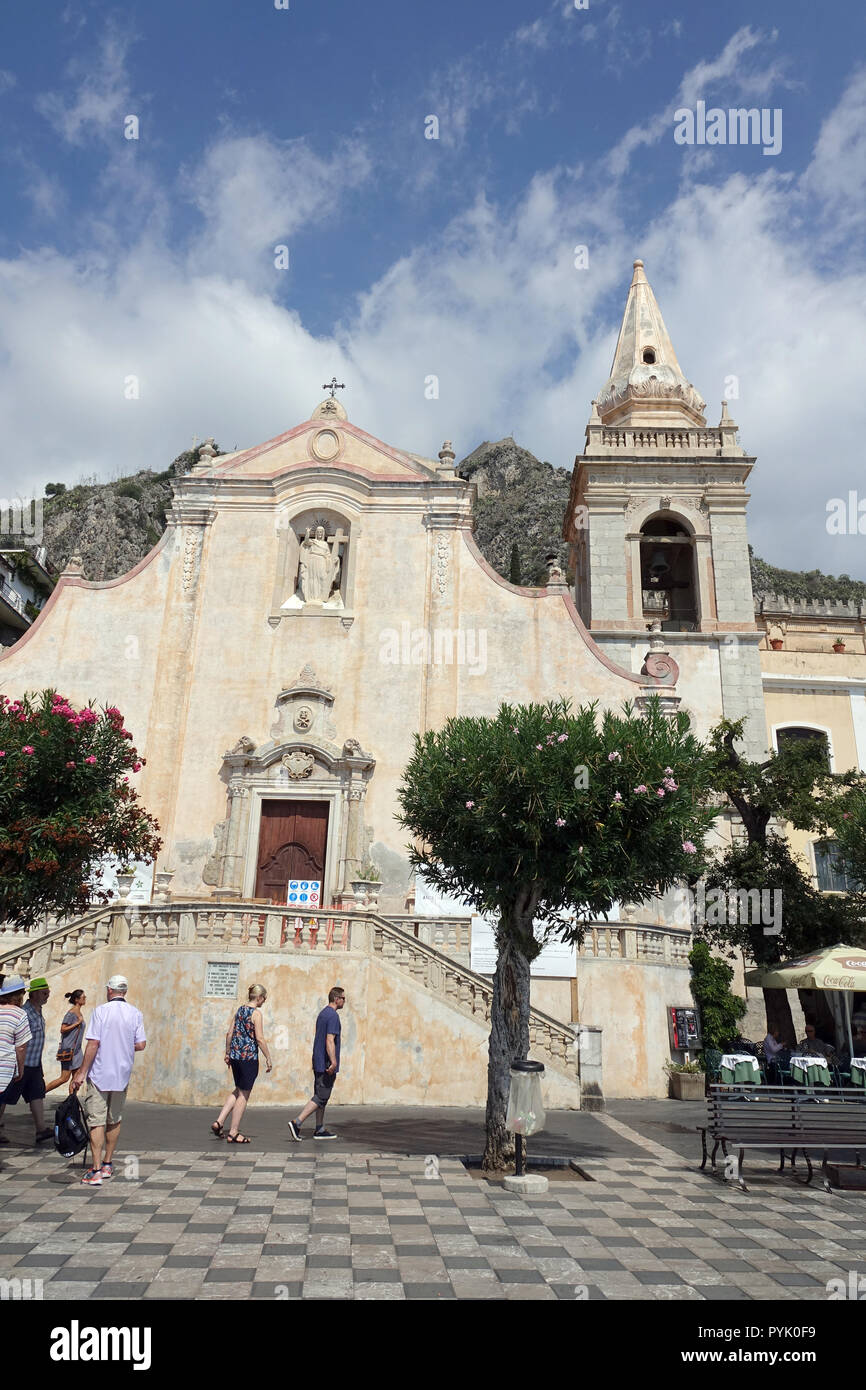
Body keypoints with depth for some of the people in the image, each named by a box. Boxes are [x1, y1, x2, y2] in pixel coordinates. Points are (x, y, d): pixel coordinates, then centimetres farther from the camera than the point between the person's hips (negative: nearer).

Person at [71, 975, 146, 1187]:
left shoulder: (101, 1011, -9)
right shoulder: (135, 1013, 2)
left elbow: (93, 1043, -13)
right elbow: (141, 1045, 0)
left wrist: (82, 1072, -7)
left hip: (100, 1074, -4)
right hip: (122, 1074, 4)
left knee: (97, 1121, -2)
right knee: (114, 1120, 16)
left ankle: (96, 1171, -5)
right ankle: (108, 1165, 24)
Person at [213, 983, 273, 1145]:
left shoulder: (240, 1009, 10)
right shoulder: (256, 1012, -13)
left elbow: (229, 1033, 12)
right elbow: (259, 1039, -16)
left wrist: (227, 1053, 20)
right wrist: (268, 1059, -9)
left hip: (235, 1055, 8)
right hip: (249, 1056, -7)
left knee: (238, 1091, 22)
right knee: (243, 1095, 5)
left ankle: (219, 1121, 13)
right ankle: (233, 1133, 11)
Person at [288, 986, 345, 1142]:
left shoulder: (322, 1014, 15)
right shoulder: (333, 1016, -15)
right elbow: (330, 1041, -25)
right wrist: (333, 1062, -30)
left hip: (318, 1063, 10)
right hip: (326, 1064, -10)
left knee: (321, 1096, 12)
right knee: (321, 1097, -6)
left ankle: (320, 1130, 16)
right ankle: (297, 1123, -10)